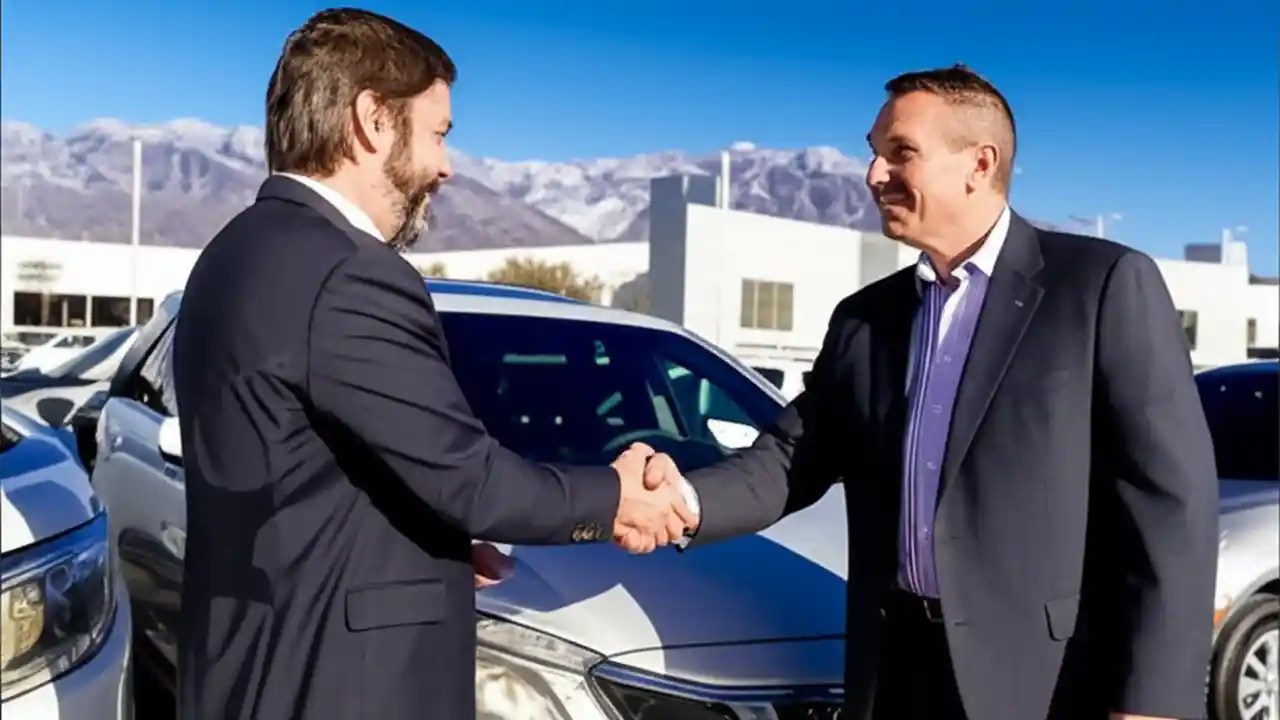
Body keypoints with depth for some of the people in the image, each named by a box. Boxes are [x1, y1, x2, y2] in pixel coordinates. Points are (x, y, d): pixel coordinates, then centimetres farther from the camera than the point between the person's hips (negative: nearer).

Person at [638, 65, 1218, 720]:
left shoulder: (1106, 284, -5)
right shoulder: (863, 318, 11)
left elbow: (1172, 497, -9)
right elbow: (791, 459, 7)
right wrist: (685, 501, -14)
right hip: (899, 666, 5)